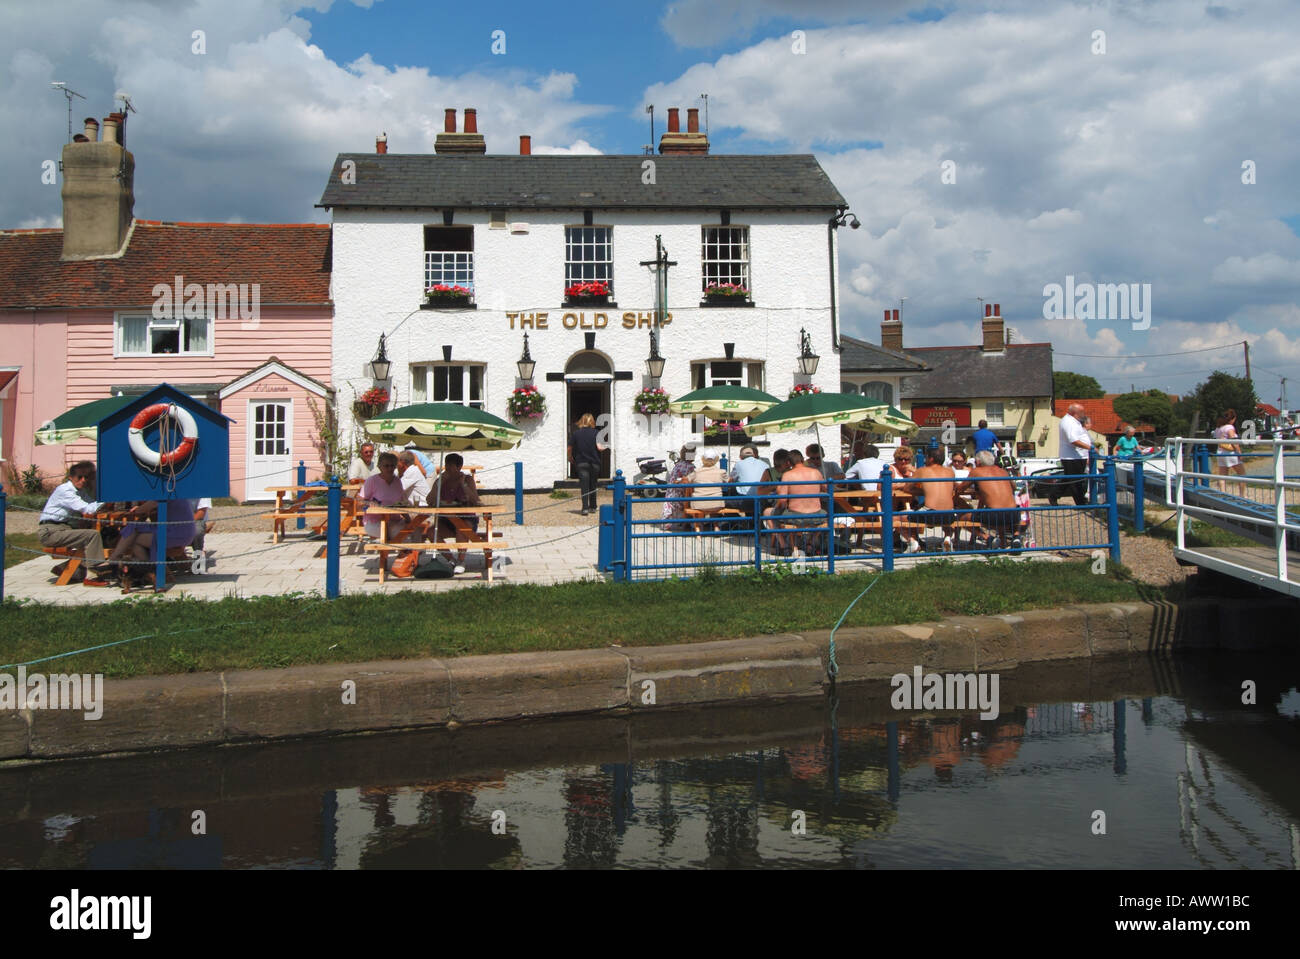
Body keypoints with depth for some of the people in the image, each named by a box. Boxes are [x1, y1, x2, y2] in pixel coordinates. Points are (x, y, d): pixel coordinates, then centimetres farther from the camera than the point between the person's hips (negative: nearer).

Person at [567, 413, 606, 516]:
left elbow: (570, 448, 1)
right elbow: (599, 447, -12)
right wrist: (605, 447, 11)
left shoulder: (575, 433, -1)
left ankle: (585, 508, -16)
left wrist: (570, 458, 20)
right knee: (593, 485, 15)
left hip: (581, 463, -1)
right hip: (594, 463, 1)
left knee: (584, 486, -4)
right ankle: (593, 507, 23)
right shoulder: (595, 433, -4)